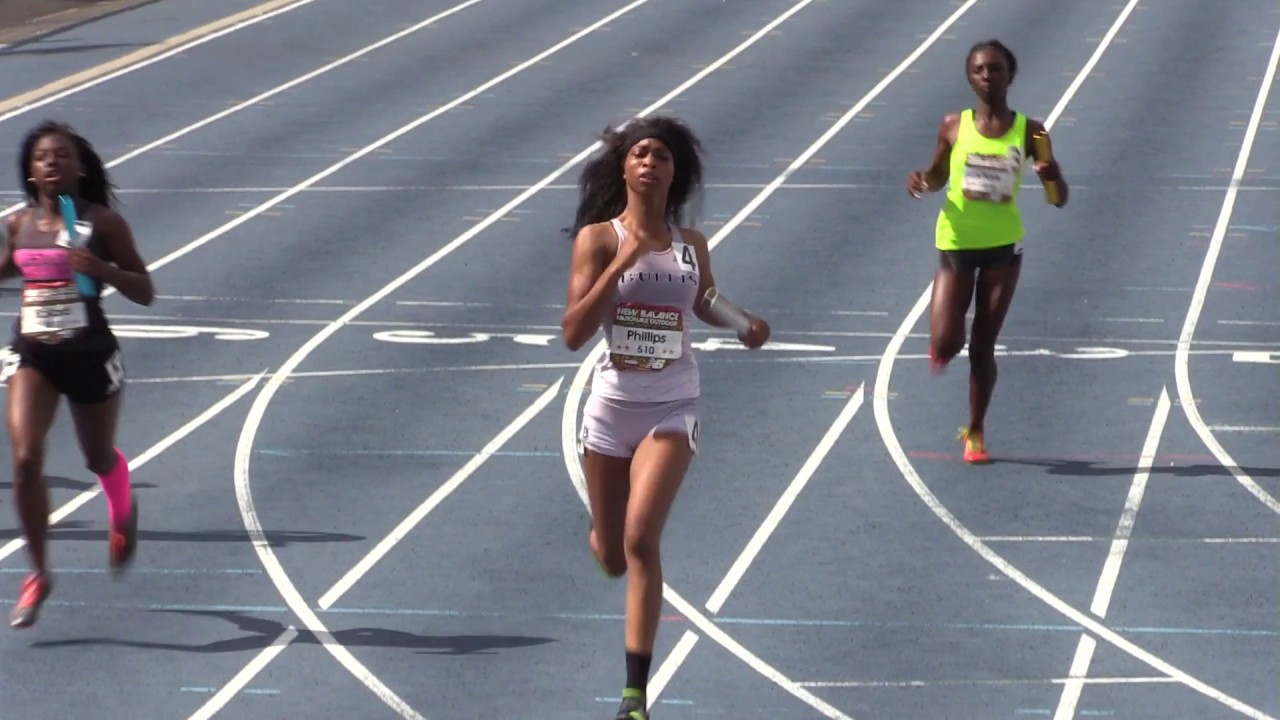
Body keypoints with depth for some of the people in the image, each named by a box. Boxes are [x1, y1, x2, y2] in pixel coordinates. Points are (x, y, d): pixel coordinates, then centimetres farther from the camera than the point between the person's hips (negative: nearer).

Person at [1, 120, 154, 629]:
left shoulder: (102, 222, -10)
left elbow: (144, 293, -9)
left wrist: (101, 268, -25)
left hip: (90, 355, -2)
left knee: (99, 458, 16)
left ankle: (123, 513, 53)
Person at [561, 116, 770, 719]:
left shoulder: (691, 245, 3)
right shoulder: (598, 238, -6)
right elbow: (572, 334, -14)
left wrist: (743, 323, 4)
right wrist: (619, 265, -22)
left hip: (672, 408, 0)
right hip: (612, 406, 0)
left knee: (640, 540, -18)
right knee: (612, 558, 11)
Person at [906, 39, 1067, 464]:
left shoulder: (1029, 132, -4)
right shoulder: (954, 127, -2)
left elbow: (1060, 199, -2)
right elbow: (938, 176, 15)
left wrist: (1050, 174, -24)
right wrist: (922, 182, -9)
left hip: (1003, 245, 0)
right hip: (957, 243, 0)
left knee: (983, 346, 4)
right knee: (945, 346, -9)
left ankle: (976, 432, 20)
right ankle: (943, 352, 29)